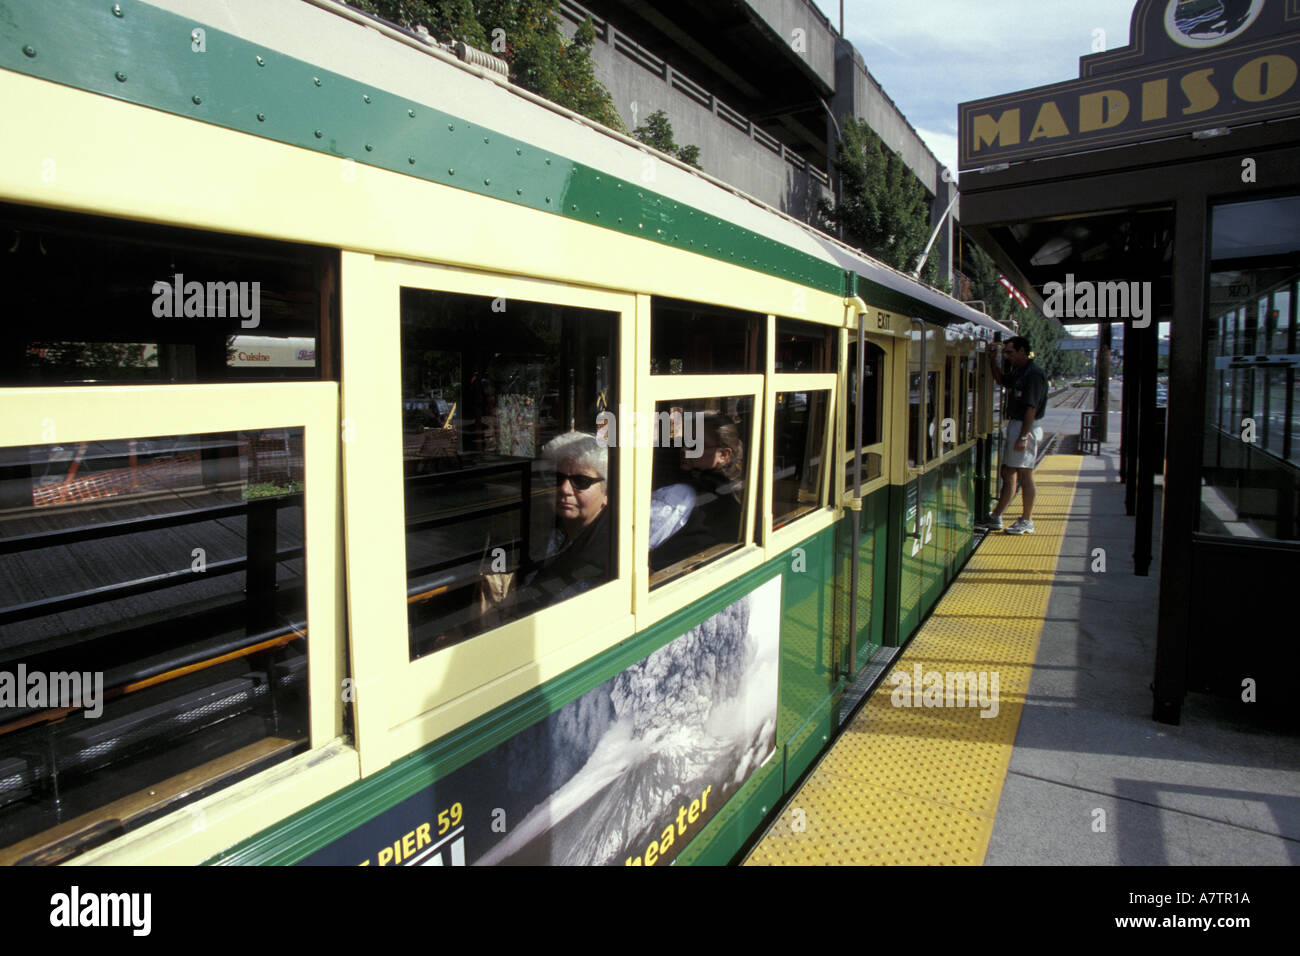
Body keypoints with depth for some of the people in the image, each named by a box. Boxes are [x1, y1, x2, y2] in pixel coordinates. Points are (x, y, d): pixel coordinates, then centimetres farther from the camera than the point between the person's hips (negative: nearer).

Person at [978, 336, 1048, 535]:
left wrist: (1023, 437, -23)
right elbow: (1002, 380, 33)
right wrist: (993, 361, 17)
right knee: (1008, 473, 13)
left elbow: (1031, 408, -21)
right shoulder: (1017, 371, 12)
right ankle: (996, 518, 19)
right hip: (1014, 424, 10)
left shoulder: (1034, 374, -17)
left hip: (1027, 427, -10)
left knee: (1025, 474, -2)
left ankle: (1027, 521, 7)